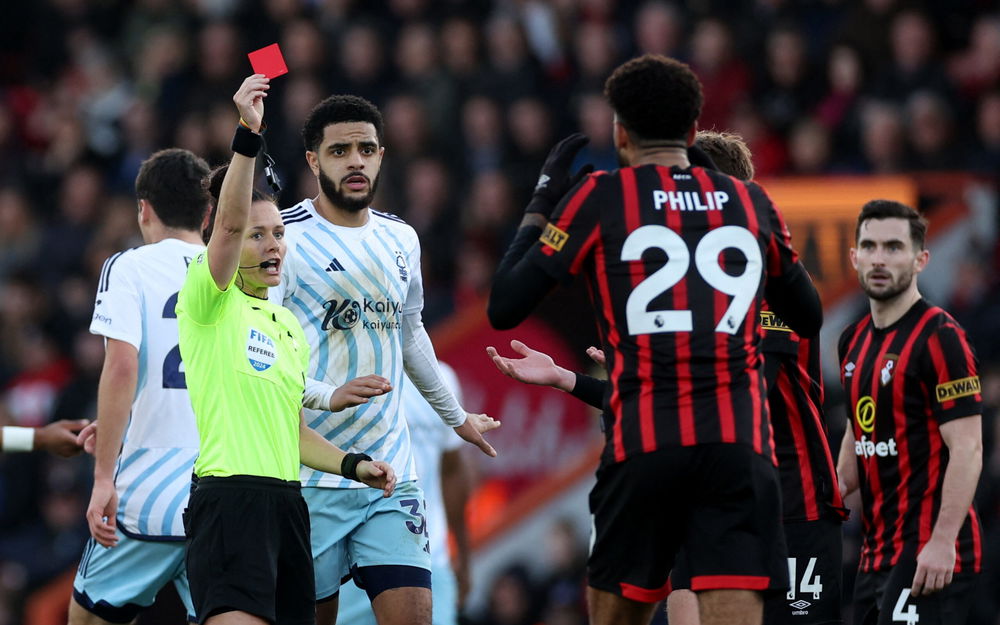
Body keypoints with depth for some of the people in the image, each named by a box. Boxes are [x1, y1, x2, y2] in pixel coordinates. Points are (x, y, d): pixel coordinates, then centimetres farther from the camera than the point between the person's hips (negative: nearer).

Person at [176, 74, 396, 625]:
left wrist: (352, 465, 14)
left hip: (286, 499, 8)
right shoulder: (210, 303, 1)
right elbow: (229, 221, -17)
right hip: (230, 493, -8)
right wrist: (248, 135, -27)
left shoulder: (289, 326, 23)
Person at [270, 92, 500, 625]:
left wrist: (456, 417, 40)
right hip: (310, 475, -5)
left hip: (391, 474, 5)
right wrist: (328, 395, -31)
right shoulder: (284, 237, -7)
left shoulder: (401, 240, 13)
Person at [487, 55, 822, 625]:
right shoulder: (750, 201, 12)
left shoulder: (602, 197, 3)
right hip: (739, 444, 1)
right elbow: (810, 318, 26)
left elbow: (504, 309, 4)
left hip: (642, 444, -1)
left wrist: (541, 203, 17)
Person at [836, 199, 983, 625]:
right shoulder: (854, 341, 14)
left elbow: (967, 449, -17)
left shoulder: (940, 338, -11)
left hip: (931, 556, -8)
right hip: (876, 553, 8)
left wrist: (943, 541, -23)